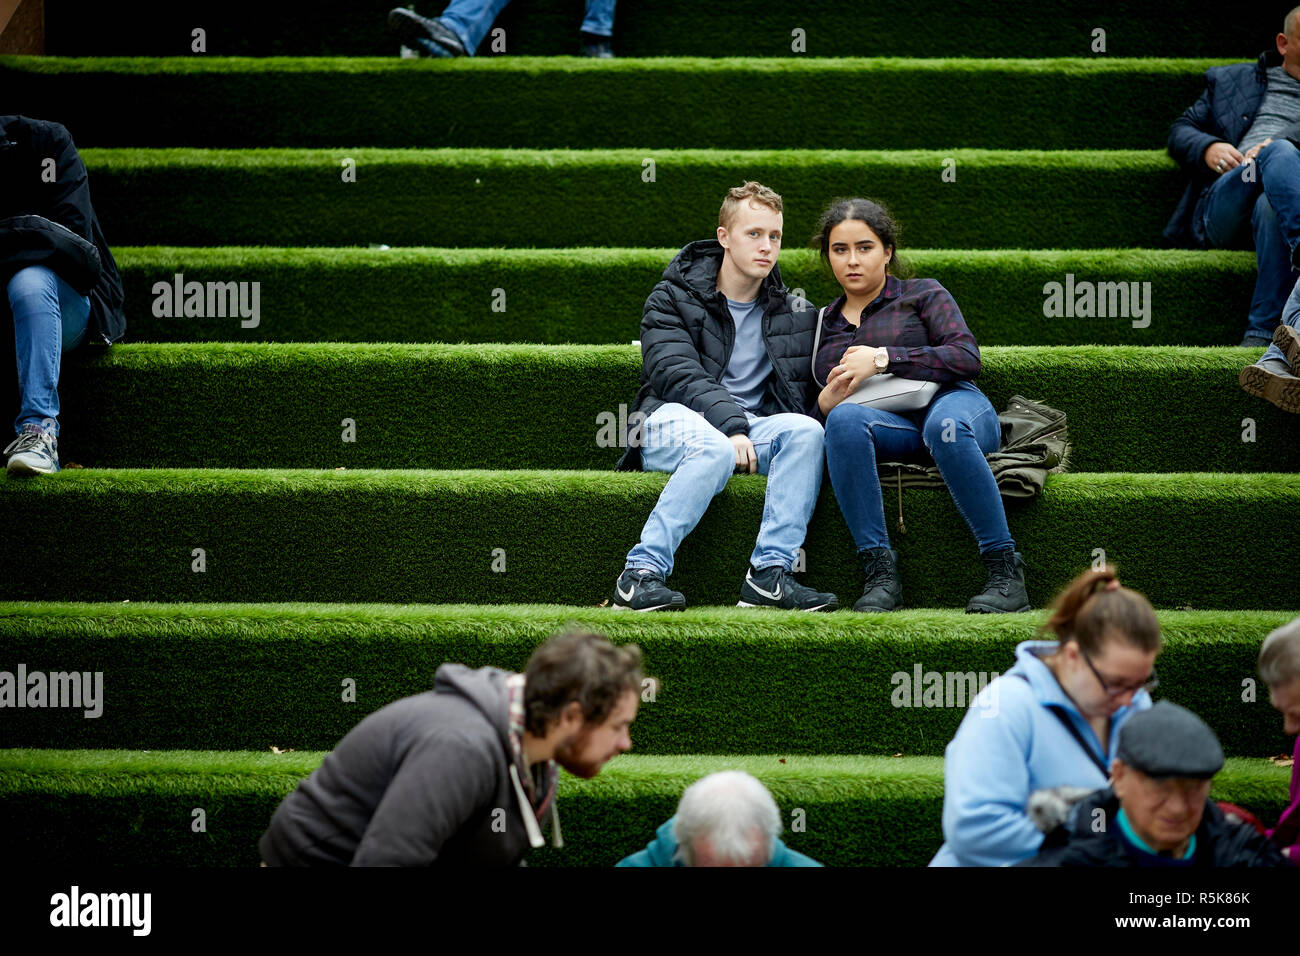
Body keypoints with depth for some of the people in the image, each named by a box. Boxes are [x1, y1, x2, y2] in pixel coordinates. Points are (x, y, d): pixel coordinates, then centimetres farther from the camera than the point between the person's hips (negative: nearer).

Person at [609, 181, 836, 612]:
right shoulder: (673, 298, 3)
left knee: (805, 430, -28)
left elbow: (801, 395, 15)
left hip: (751, 427, 4)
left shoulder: (791, 314, 17)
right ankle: (642, 572, -38)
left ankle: (770, 571, -34)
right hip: (675, 419, -4)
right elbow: (677, 376, -12)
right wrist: (731, 424, -27)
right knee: (714, 449, -38)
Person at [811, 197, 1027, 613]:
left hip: (951, 403, -2)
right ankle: (880, 574, -39)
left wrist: (883, 359, -9)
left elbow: (967, 357, -2)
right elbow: (823, 414, 25)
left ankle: (1006, 574, -38)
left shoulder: (922, 295, 15)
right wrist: (825, 404, 0)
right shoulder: (824, 325, 27)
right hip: (889, 427, 2)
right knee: (844, 417, -34)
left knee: (944, 425, -41)